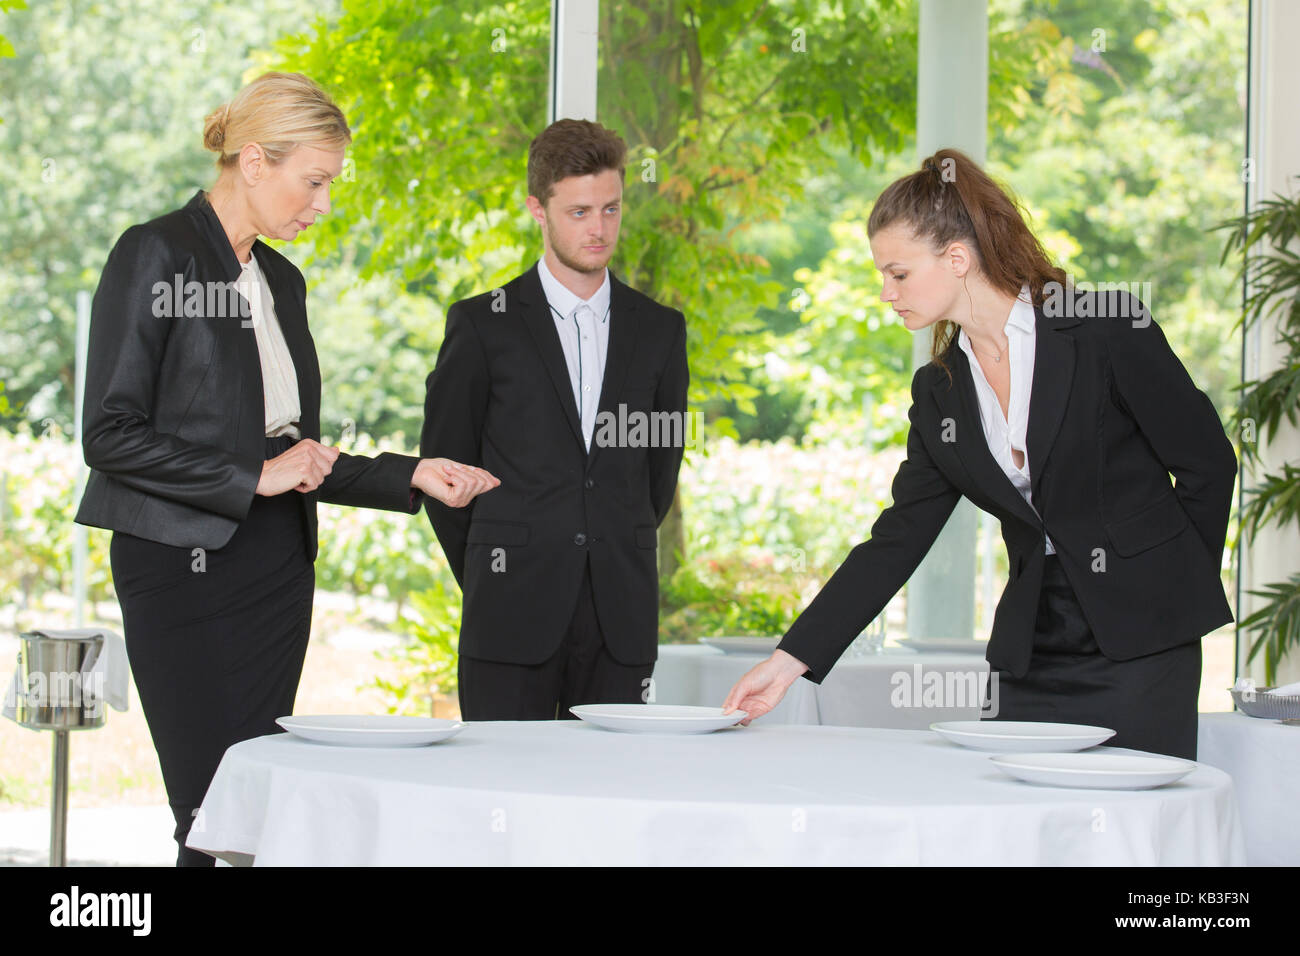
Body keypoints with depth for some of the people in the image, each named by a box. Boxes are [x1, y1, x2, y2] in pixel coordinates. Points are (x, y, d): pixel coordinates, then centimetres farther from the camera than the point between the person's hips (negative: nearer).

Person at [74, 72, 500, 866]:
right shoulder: (156, 256, -7)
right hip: (186, 564, -7)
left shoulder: (282, 279, 16)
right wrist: (254, 476, -13)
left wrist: (410, 476, 10)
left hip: (277, 567, 7)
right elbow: (111, 435, -12)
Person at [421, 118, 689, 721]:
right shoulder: (482, 326, 2)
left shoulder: (659, 330, 11)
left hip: (620, 622, 3)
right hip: (514, 622, -2)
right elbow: (443, 467, 6)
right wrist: (491, 580, 9)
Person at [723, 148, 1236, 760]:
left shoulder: (1107, 332, -8)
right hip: (1029, 657, 5)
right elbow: (895, 542, 8)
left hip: (1141, 647, -5)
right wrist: (790, 660, 2)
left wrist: (1174, 589, 4)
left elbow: (1208, 464, -2)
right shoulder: (938, 391, 8)